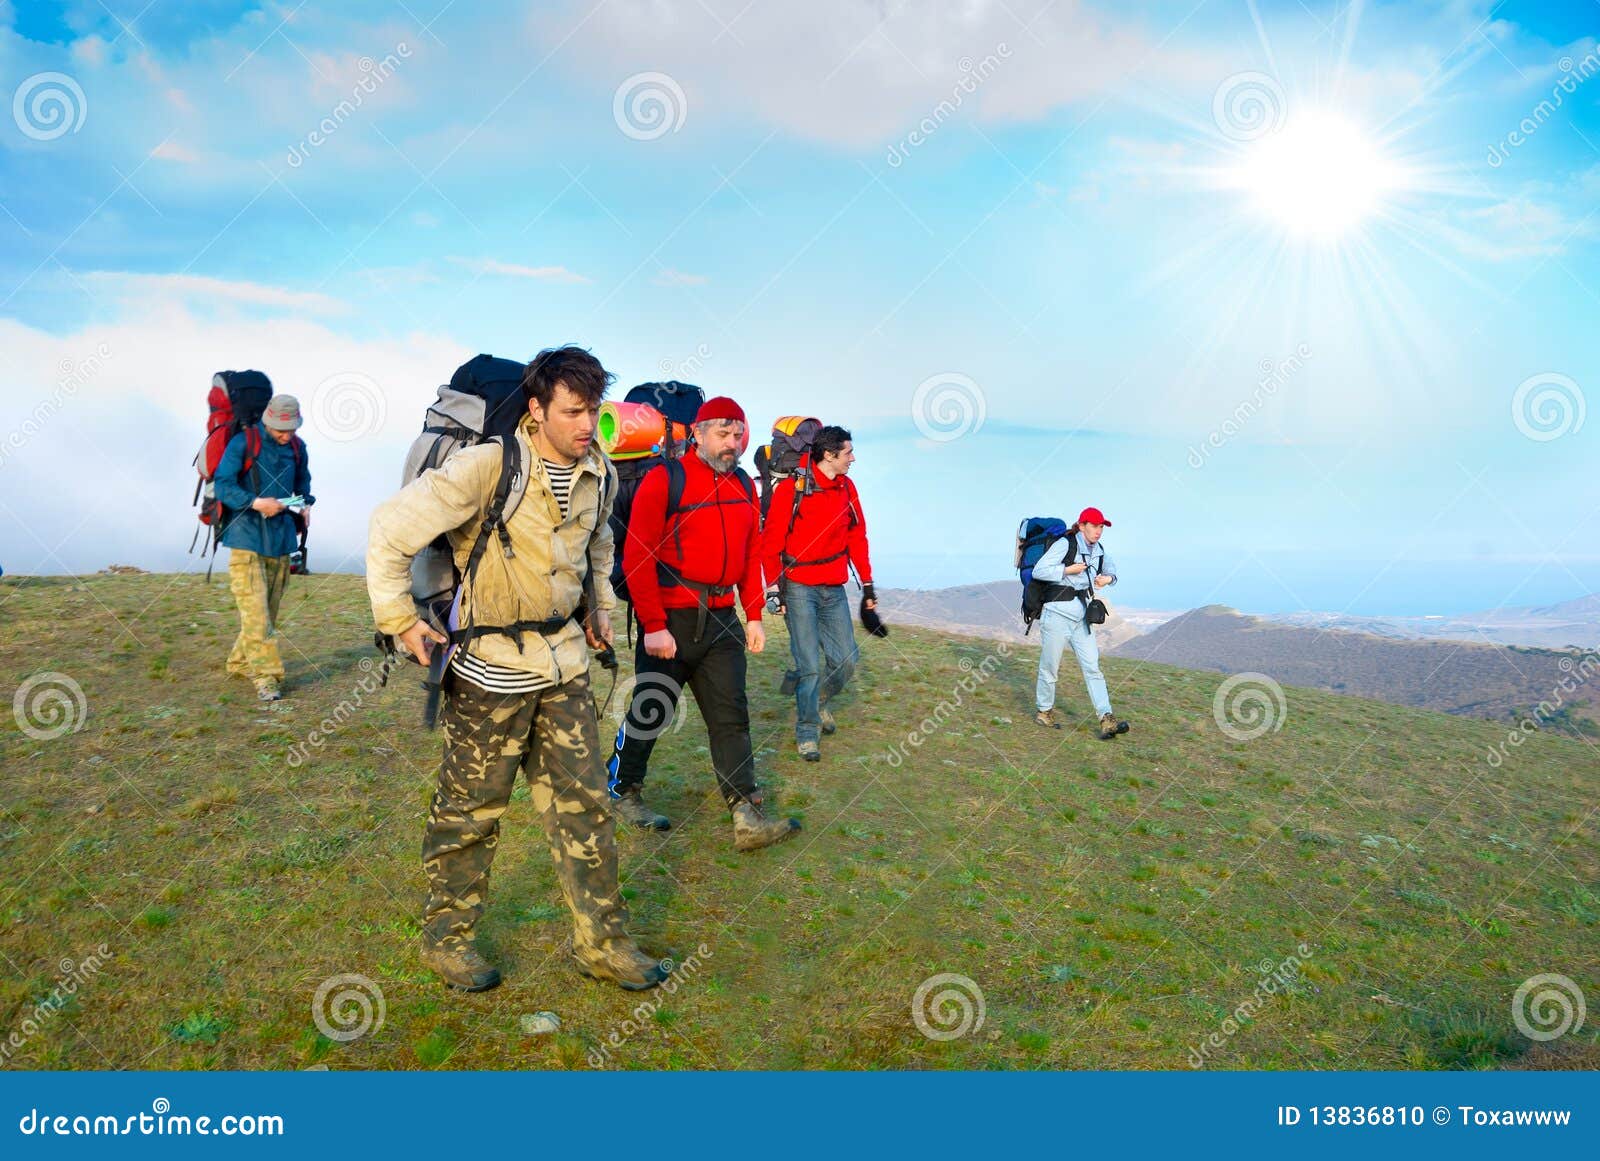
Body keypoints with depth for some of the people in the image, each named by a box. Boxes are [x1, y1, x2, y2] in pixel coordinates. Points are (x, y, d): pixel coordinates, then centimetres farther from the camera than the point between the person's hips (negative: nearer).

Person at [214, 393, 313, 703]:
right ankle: (267, 676, -9)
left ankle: (241, 662, 28)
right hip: (247, 538, -6)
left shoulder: (297, 447, 9)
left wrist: (305, 506, 3)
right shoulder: (243, 443, -8)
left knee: (270, 609, 11)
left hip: (281, 538, 6)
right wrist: (256, 503, -24)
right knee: (255, 611, -11)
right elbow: (222, 485, -11)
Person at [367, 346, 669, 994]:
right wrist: (401, 621, -13)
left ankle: (601, 943, 22)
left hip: (564, 661, 6)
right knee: (471, 809, 9)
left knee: (584, 804, 9)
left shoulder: (599, 474, 1)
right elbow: (392, 529, -15)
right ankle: (446, 936, 29)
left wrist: (602, 609, 19)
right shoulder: (486, 467, -19)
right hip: (492, 666, -5)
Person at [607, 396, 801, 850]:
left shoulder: (744, 487, 10)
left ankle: (748, 818, 6)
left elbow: (752, 554, 14)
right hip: (670, 621, -5)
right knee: (649, 712, 8)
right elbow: (637, 556, -13)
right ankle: (623, 792, 30)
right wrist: (653, 625, -16)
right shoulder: (664, 479, -10)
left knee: (731, 717, 4)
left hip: (722, 620, 6)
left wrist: (754, 616, 8)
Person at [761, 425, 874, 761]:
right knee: (810, 664, -5)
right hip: (799, 589, -5)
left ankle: (817, 701, 33)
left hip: (834, 590, 5)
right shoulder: (791, 488, -11)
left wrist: (867, 582, 13)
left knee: (847, 659, 5)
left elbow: (857, 537, 13)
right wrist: (774, 586, -10)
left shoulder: (846, 488, 6)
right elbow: (771, 540, -8)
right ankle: (807, 732, 11)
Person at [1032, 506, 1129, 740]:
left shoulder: (1098, 550, 10)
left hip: (1081, 615, 6)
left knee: (1092, 667, -2)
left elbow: (1110, 568, 29)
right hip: (1057, 613, -6)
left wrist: (1108, 578, 6)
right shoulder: (1065, 544, -11)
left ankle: (1106, 720, -8)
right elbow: (1038, 571, -18)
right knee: (1049, 666, 5)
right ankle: (1044, 711, 24)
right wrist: (1068, 570, -17)